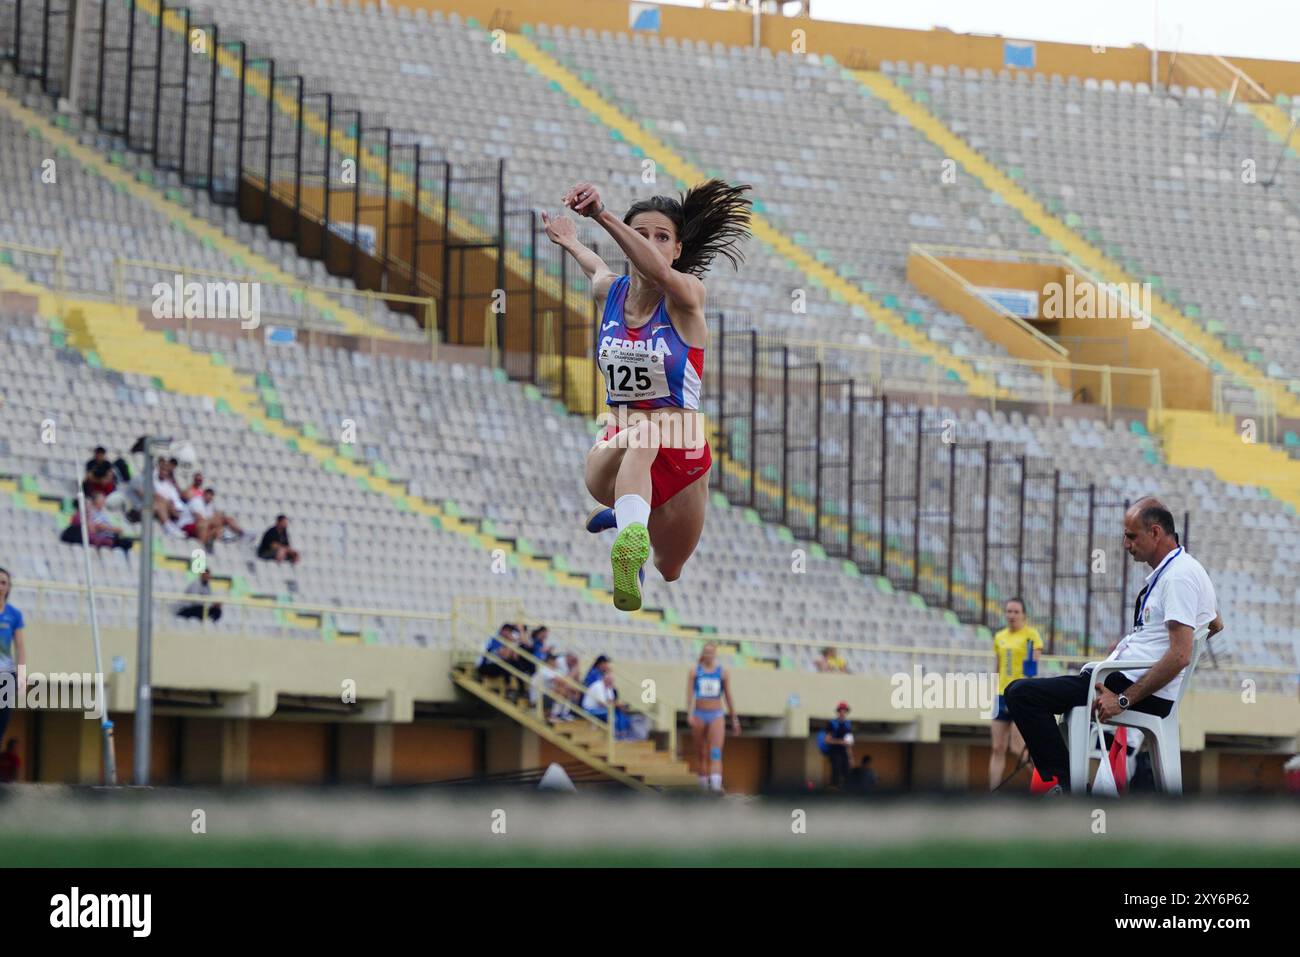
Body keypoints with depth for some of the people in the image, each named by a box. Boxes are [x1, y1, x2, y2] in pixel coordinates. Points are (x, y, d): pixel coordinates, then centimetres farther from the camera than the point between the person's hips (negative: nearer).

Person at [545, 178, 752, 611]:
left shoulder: (686, 297, -14)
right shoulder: (608, 292, -1)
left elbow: (658, 271, -40)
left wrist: (602, 216, -52)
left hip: (681, 456, 0)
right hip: (615, 449, 0)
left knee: (669, 571, 18)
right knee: (640, 435, -40)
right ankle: (630, 537, -57)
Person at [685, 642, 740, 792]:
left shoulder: (722, 672, 5)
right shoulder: (695, 671, 4)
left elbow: (728, 697, 9)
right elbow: (689, 694, -2)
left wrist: (734, 719, 10)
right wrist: (689, 714, -15)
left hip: (716, 715, -1)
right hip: (699, 715, 1)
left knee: (716, 752, -15)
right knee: (700, 753, 6)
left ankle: (716, 784, -28)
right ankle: (703, 783, 17)